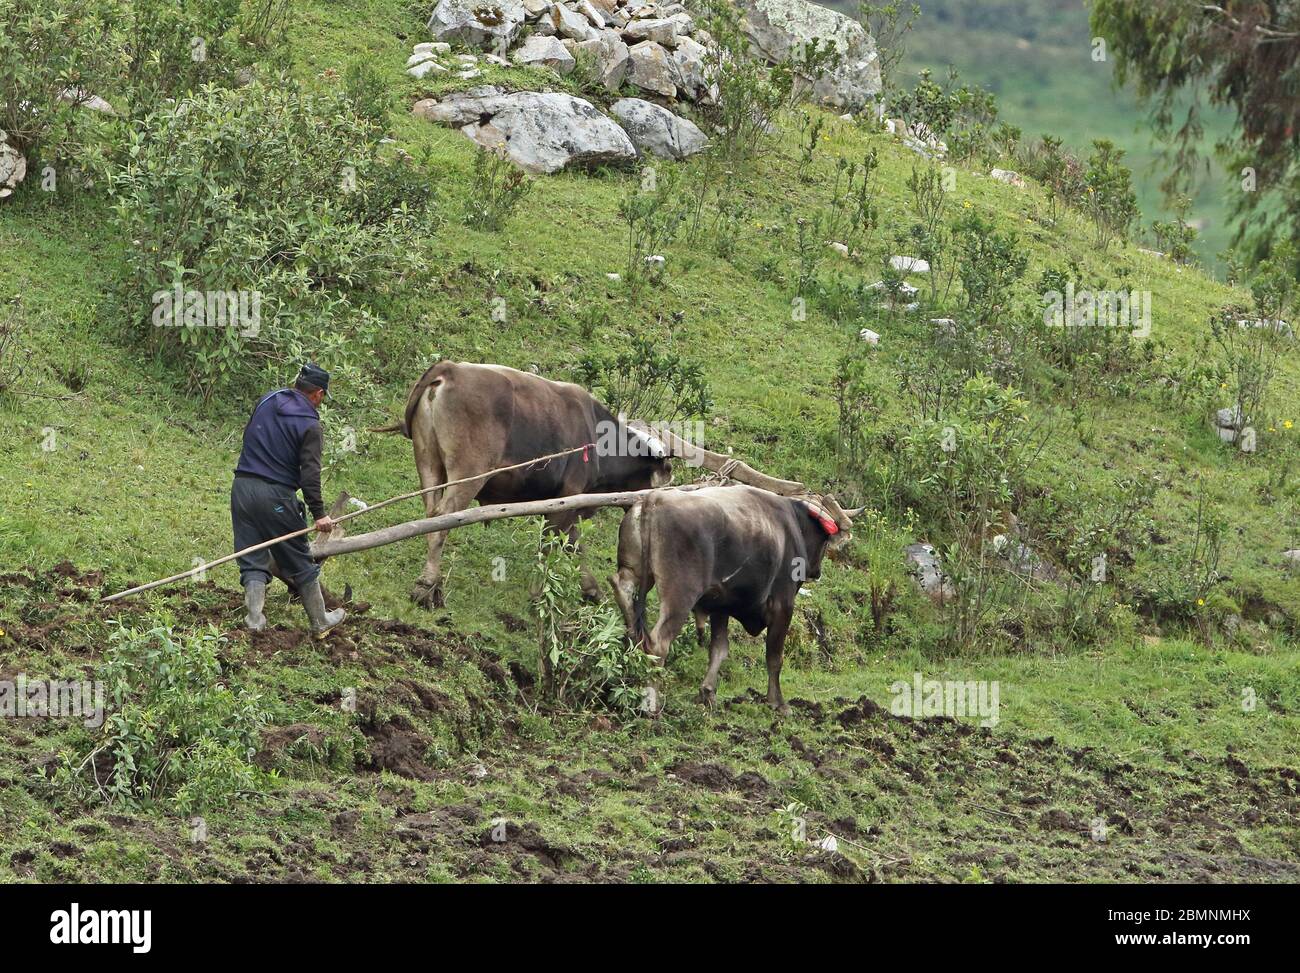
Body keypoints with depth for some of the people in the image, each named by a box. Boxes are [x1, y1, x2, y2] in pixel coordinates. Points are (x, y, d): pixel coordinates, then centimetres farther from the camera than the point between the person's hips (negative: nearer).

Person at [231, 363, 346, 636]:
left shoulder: (267, 401, 8)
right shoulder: (309, 424, -9)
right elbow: (310, 473, -14)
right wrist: (319, 513, -11)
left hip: (242, 488, 5)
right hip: (276, 496, -5)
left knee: (253, 561, 8)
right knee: (300, 563, 9)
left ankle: (255, 619, -6)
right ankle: (320, 622, 20)